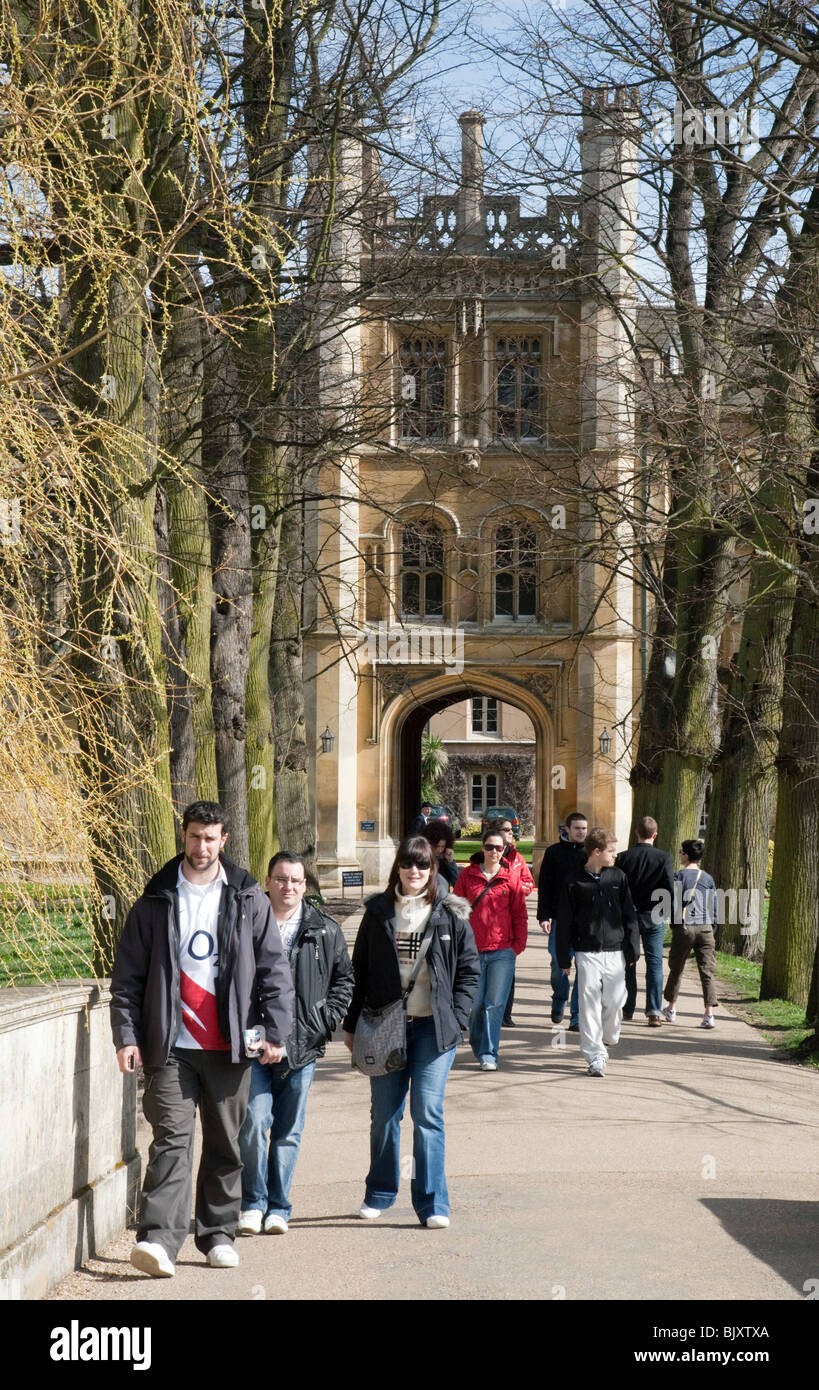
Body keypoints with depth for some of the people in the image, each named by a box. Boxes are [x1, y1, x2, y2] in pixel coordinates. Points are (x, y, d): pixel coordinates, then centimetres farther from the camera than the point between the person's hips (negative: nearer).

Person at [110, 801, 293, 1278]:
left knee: (225, 1144, 9)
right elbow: (128, 974, 6)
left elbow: (275, 970, 7)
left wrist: (276, 1032, -1)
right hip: (171, 1046, -1)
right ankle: (159, 1240, -17)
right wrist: (127, 1035, -4)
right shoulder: (156, 902, 5)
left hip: (230, 1045, 1)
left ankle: (219, 1235, 21)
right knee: (172, 1139, -11)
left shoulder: (249, 901, 6)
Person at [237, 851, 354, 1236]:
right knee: (254, 1122, -9)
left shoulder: (326, 931, 7)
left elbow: (344, 977, 17)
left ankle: (278, 1208, 19)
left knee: (289, 1131, 9)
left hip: (302, 1046, 2)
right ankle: (253, 1203, 7)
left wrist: (327, 1018, 5)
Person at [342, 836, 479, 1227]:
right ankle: (379, 1192, 26)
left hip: (433, 1027, -2)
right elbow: (359, 970, 11)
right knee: (383, 1115, 9)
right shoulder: (379, 912, 7)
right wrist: (352, 1025, 7)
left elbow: (469, 970, 5)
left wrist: (457, 1018, -5)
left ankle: (433, 1203, -2)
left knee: (427, 1113, -7)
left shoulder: (451, 914, 2)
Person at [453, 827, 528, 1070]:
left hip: (503, 952, 0)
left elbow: (520, 915, 8)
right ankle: (478, 1046, 26)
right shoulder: (467, 876, 4)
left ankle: (489, 1054, 0)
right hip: (473, 951, 1)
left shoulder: (510, 880, 4)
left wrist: (518, 945, 0)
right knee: (475, 1004, 4)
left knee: (495, 1004, -4)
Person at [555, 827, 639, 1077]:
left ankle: (607, 1041, 29)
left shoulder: (618, 877, 6)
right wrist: (563, 958, 1)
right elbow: (564, 922, 2)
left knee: (614, 1001, 1)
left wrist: (633, 949, 4)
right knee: (589, 1004, -4)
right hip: (587, 952, -2)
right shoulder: (575, 883, -1)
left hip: (615, 951, 2)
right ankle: (595, 1056, 1)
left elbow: (629, 915, 9)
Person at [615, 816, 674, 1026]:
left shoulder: (623, 857, -5)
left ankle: (628, 1009, 19)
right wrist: (666, 912, 6)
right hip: (654, 918, -1)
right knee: (654, 963, 2)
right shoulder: (663, 858, -7)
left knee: (628, 963, 13)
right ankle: (654, 1012, -5)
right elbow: (670, 889, -8)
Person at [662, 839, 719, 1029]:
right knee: (707, 972, -1)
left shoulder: (679, 875, -4)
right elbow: (714, 907, 9)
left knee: (676, 969, 14)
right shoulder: (708, 878, 8)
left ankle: (671, 1009, 27)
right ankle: (709, 1014, -12)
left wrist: (673, 926, 2)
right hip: (705, 928, 2)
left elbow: (674, 903, -9)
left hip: (684, 928, -2)